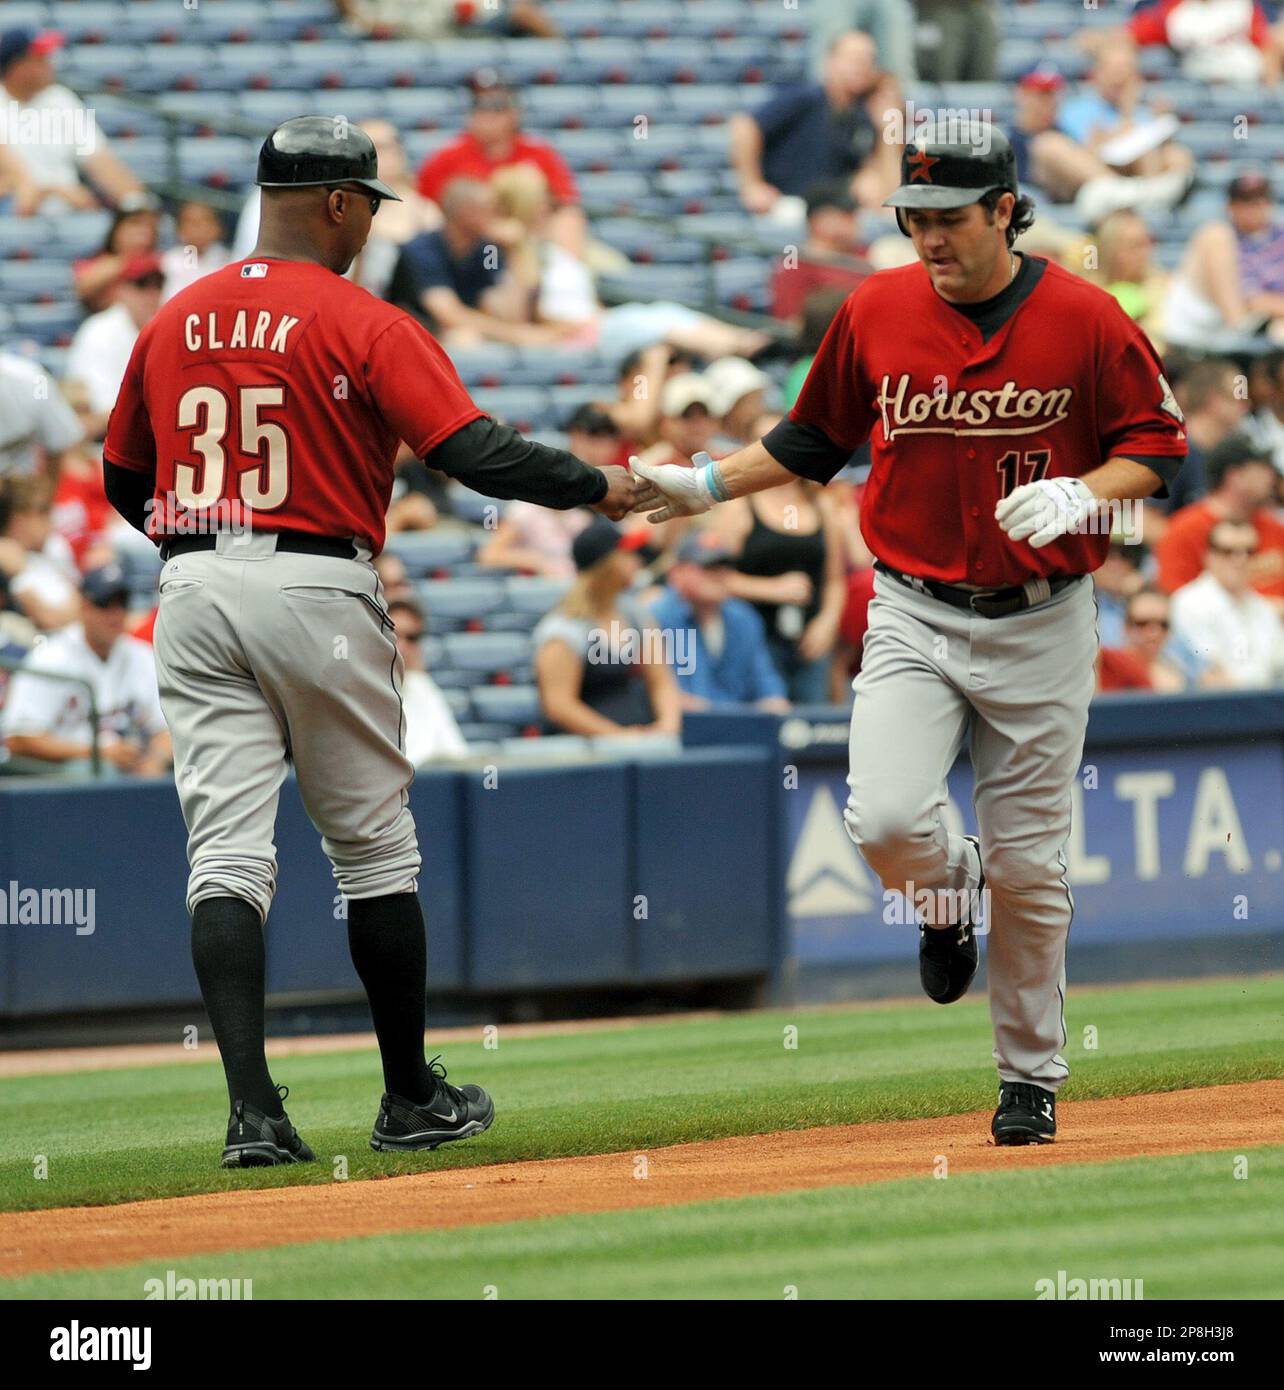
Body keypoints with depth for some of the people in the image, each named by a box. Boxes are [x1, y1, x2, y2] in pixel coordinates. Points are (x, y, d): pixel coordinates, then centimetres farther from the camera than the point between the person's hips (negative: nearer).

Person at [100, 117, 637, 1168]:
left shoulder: (173, 324, 9)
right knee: (374, 847, 10)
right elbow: (474, 451, -17)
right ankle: (412, 1100, 20)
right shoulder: (365, 326, -8)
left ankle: (253, 1110, -15)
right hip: (317, 587, -4)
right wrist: (595, 486, -5)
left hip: (194, 599, 4)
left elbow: (123, 479, 17)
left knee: (227, 857, -2)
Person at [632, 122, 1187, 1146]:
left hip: (1040, 628, -2)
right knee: (886, 821, -19)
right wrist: (708, 485, 6)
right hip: (913, 617, 2)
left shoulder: (1085, 319, -7)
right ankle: (948, 894, 18)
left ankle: (1031, 1078, 21)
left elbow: (1159, 446, -1)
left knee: (1028, 866, 3)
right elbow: (814, 442, 16)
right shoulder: (875, 313, 1)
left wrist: (1080, 496, -20)